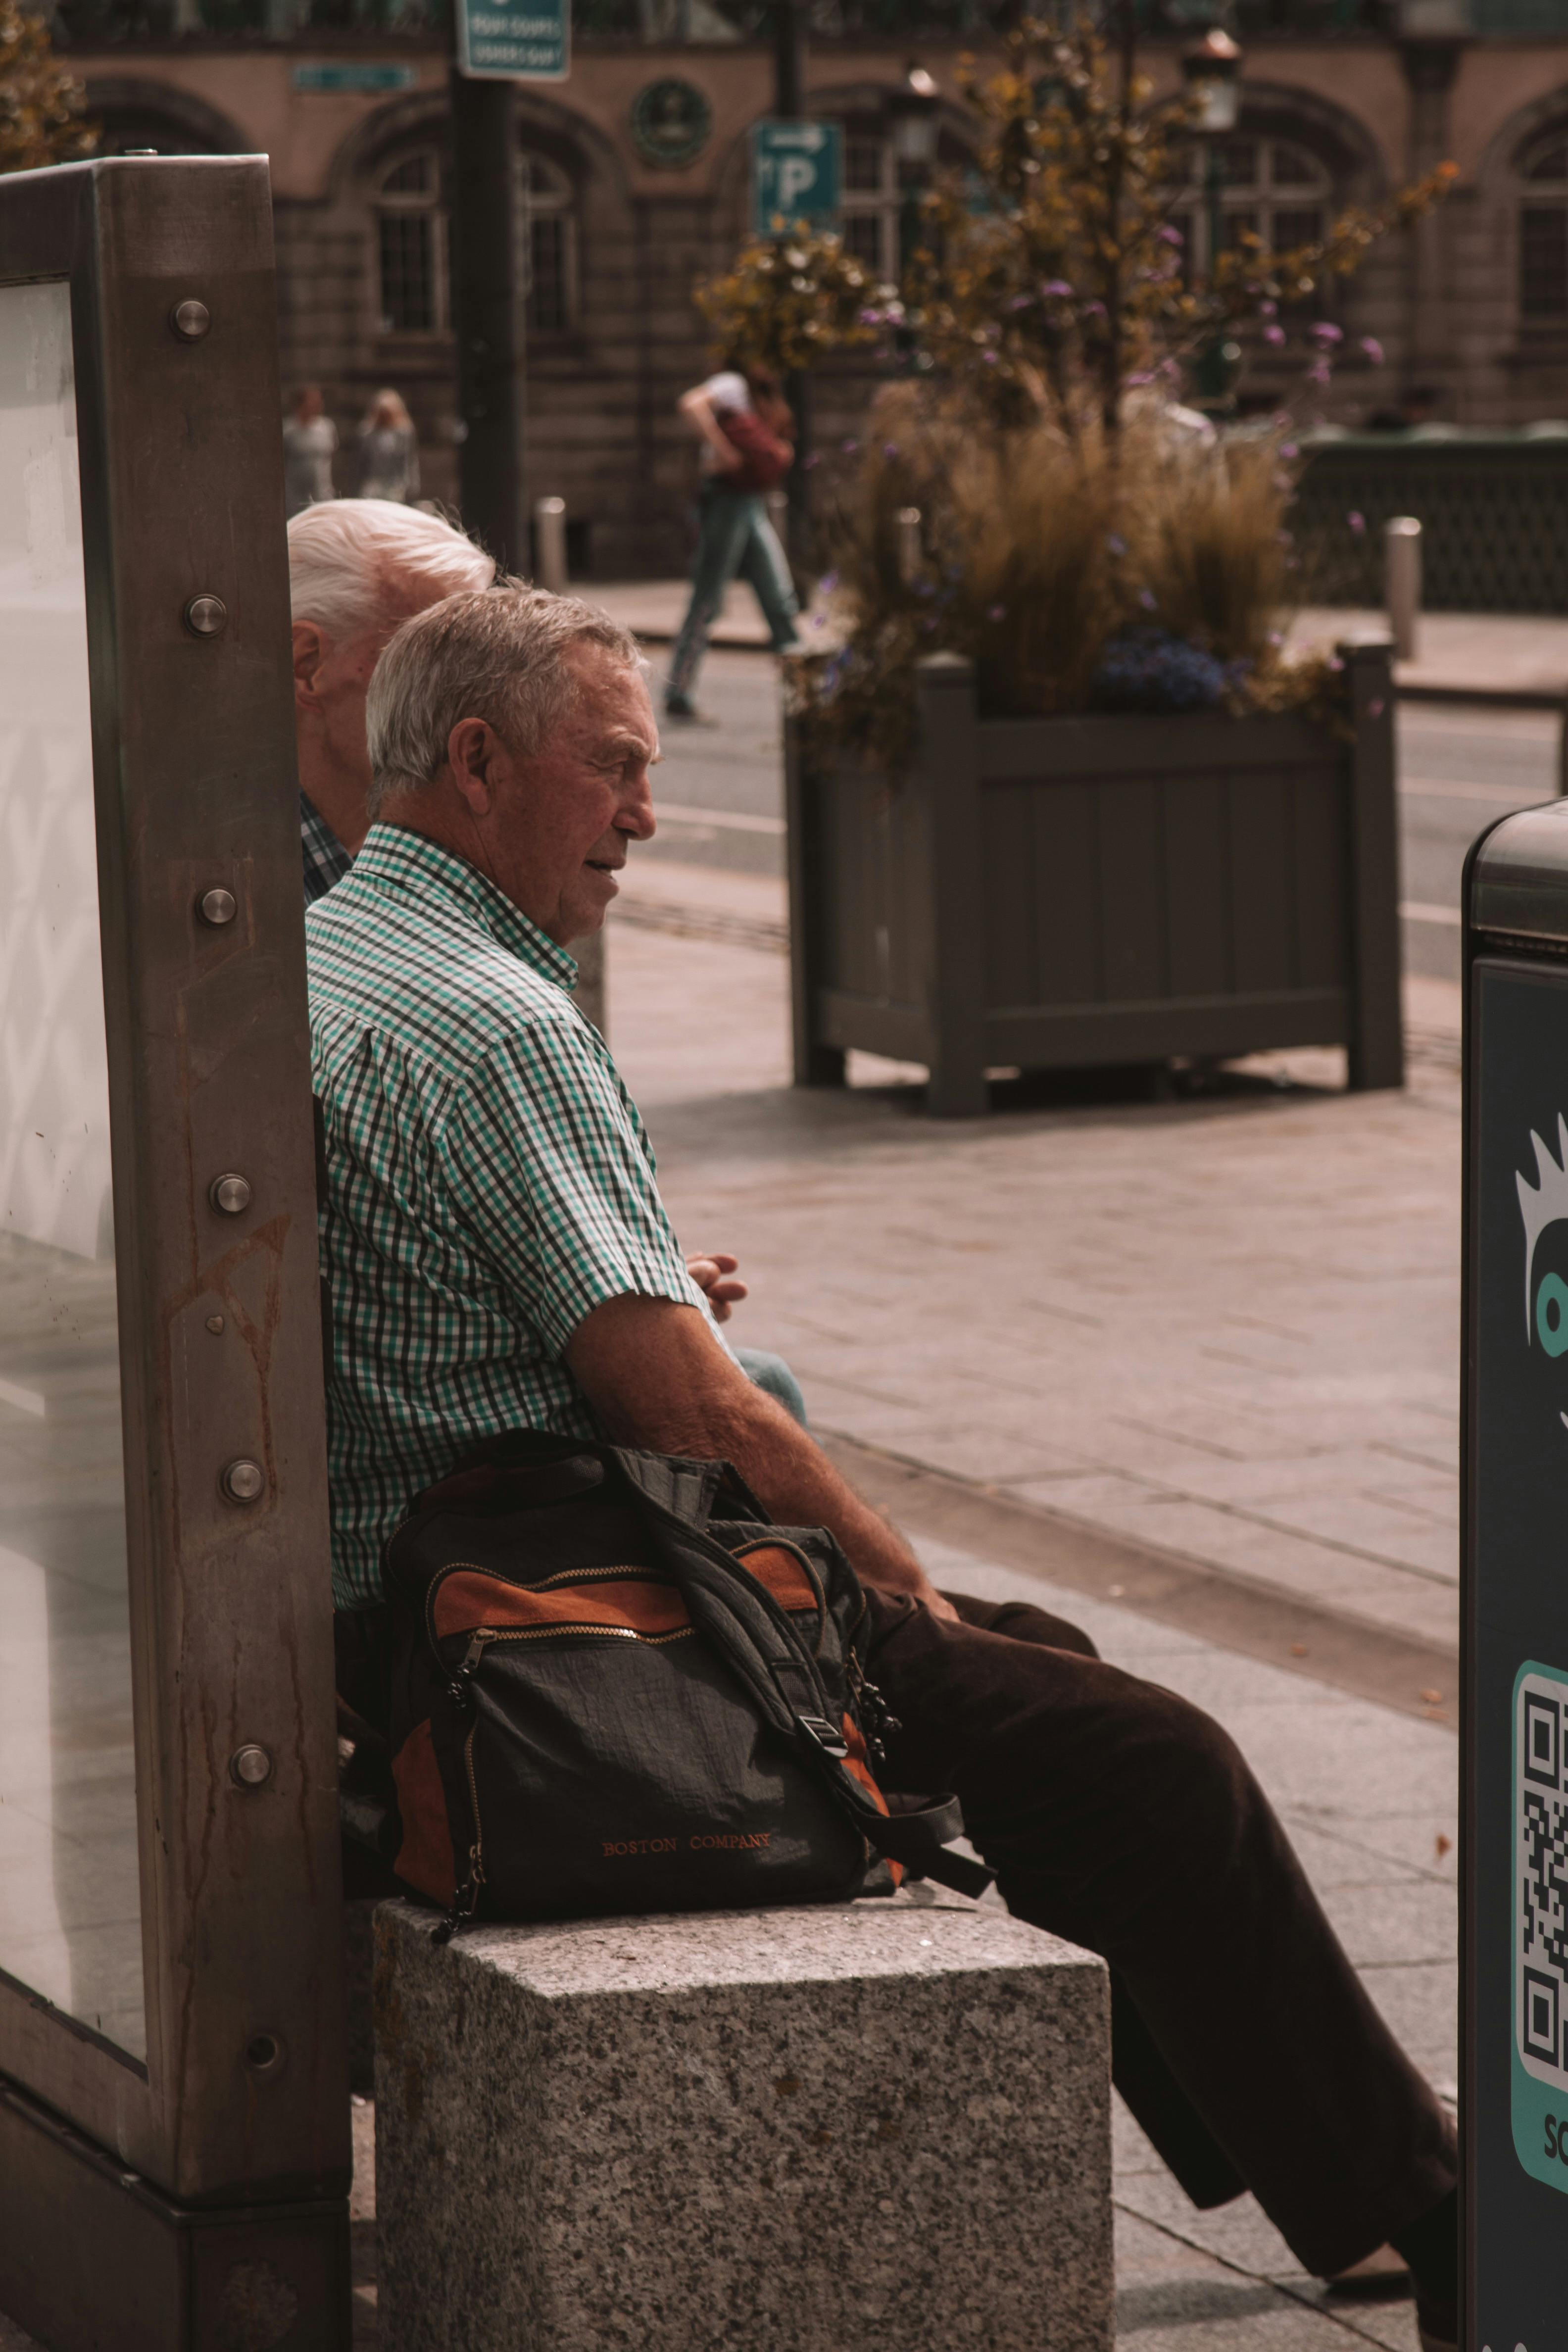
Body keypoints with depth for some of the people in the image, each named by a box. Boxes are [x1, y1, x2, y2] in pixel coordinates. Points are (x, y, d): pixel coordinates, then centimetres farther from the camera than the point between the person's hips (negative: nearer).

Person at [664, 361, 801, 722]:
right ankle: (677, 695, -4)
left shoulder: (752, 397, 22)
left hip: (751, 504, 9)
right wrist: (725, 451, -23)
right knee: (707, 601, -8)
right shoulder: (732, 386, -5)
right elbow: (691, 404, -24)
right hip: (725, 498, -9)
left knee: (781, 598, 6)